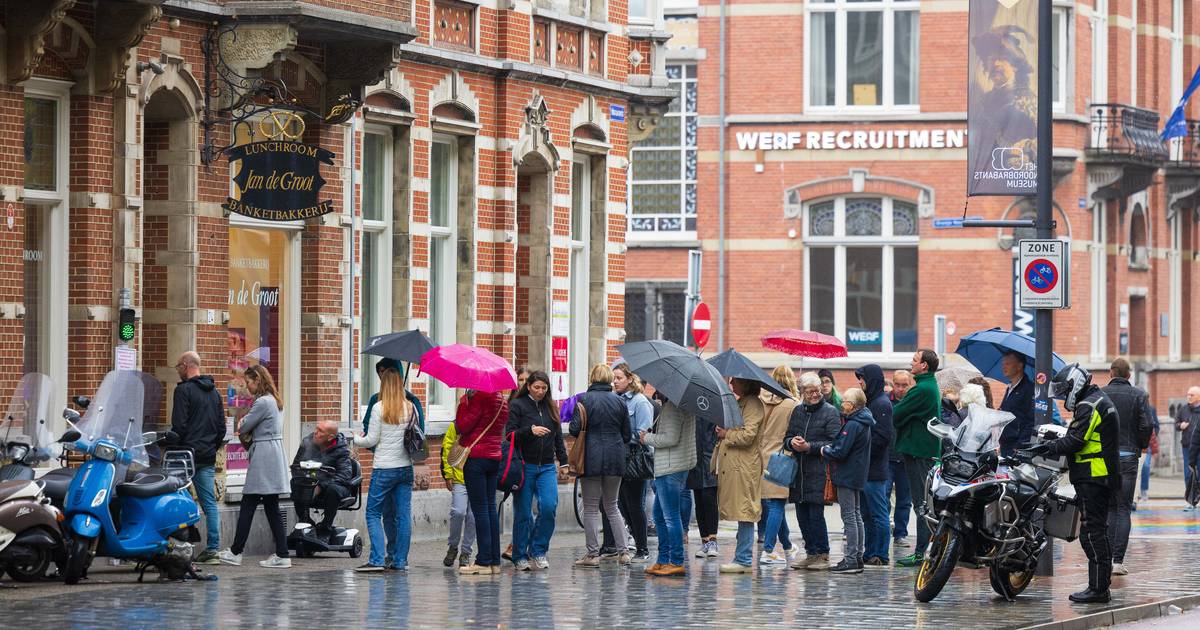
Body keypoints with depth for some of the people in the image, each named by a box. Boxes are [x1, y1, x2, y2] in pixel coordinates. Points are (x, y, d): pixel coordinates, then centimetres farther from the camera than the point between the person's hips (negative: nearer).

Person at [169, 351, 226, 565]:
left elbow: (179, 426, -14)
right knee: (210, 503, 6)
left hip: (188, 453, -7)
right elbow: (222, 427, 16)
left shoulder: (183, 390, -9)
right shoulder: (214, 392, 14)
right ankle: (212, 549, 3)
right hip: (208, 458, 7)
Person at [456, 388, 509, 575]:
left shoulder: (480, 398, -14)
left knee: (480, 508, -5)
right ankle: (495, 560, 11)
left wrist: (464, 402, -4)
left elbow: (462, 427, -14)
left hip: (476, 457, -8)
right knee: (490, 507, 10)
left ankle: (484, 561, -6)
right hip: (495, 457, 8)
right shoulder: (502, 400, 11)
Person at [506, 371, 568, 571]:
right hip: (525, 466, -4)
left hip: (547, 467, 4)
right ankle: (520, 557, 9)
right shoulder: (516, 405, -1)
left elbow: (558, 437, 19)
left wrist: (563, 461, 14)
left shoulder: (551, 407, 14)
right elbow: (510, 434, -9)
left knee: (549, 507, -12)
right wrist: (530, 430, -22)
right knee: (523, 513, -1)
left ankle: (538, 551, 2)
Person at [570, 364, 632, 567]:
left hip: (591, 458, -4)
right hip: (615, 458, 4)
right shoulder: (619, 401, 3)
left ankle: (593, 554, 2)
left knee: (591, 508, 3)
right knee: (612, 506, 15)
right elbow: (627, 434, 8)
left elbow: (575, 429, -13)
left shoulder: (583, 400, -8)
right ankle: (622, 552, 10)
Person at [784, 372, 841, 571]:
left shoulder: (830, 412, -4)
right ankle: (811, 553, 17)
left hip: (819, 472, -6)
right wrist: (792, 442, -6)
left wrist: (809, 447, -16)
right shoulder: (797, 411, 14)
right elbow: (787, 438, 18)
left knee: (816, 515, -7)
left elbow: (834, 443, -10)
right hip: (799, 472, 6)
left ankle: (823, 555, 3)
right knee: (802, 515, 7)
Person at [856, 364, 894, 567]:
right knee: (868, 515, 13)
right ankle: (870, 553, 17)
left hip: (875, 469, -10)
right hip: (865, 469, 10)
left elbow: (882, 437, -20)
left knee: (878, 514, -4)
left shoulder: (882, 404, -13)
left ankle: (880, 555, -1)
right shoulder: (870, 402, 17)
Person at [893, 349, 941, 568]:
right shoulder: (932, 387, 15)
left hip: (919, 451, -10)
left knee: (921, 503, -8)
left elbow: (895, 414, -16)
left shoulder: (922, 390, -18)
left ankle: (921, 552, -8)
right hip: (930, 449, 10)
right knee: (925, 503, 13)